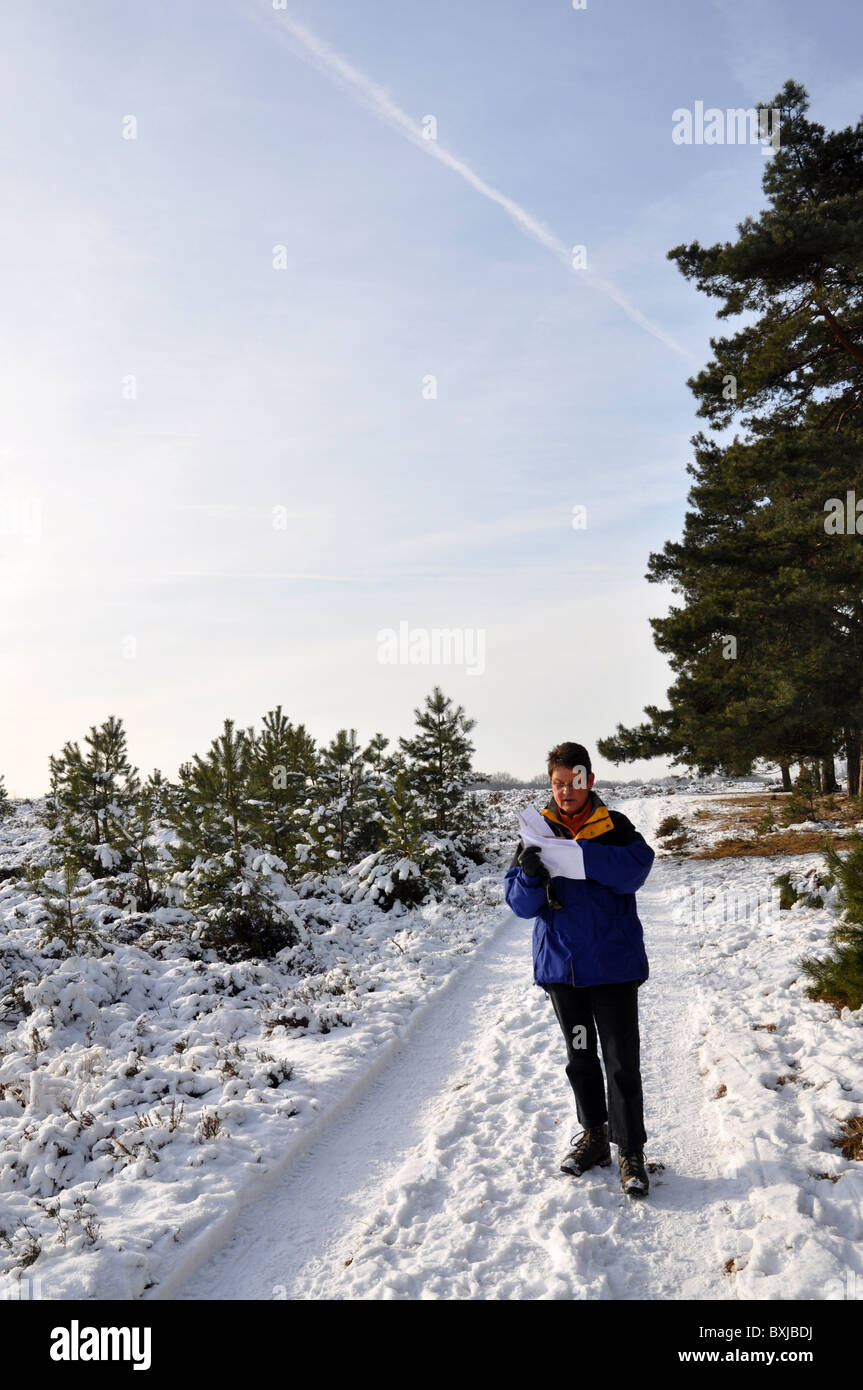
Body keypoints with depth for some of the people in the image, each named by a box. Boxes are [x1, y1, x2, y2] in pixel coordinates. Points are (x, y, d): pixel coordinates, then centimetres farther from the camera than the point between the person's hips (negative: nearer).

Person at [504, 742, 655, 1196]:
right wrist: (530, 875, -25)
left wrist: (576, 851, -34)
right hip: (560, 964, 3)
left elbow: (634, 869, -25)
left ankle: (631, 1150, 15)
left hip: (612, 963, -3)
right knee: (580, 1057, 16)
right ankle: (594, 1137, 33)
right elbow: (521, 903, -2)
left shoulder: (615, 827, -5)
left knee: (622, 1062, 1)